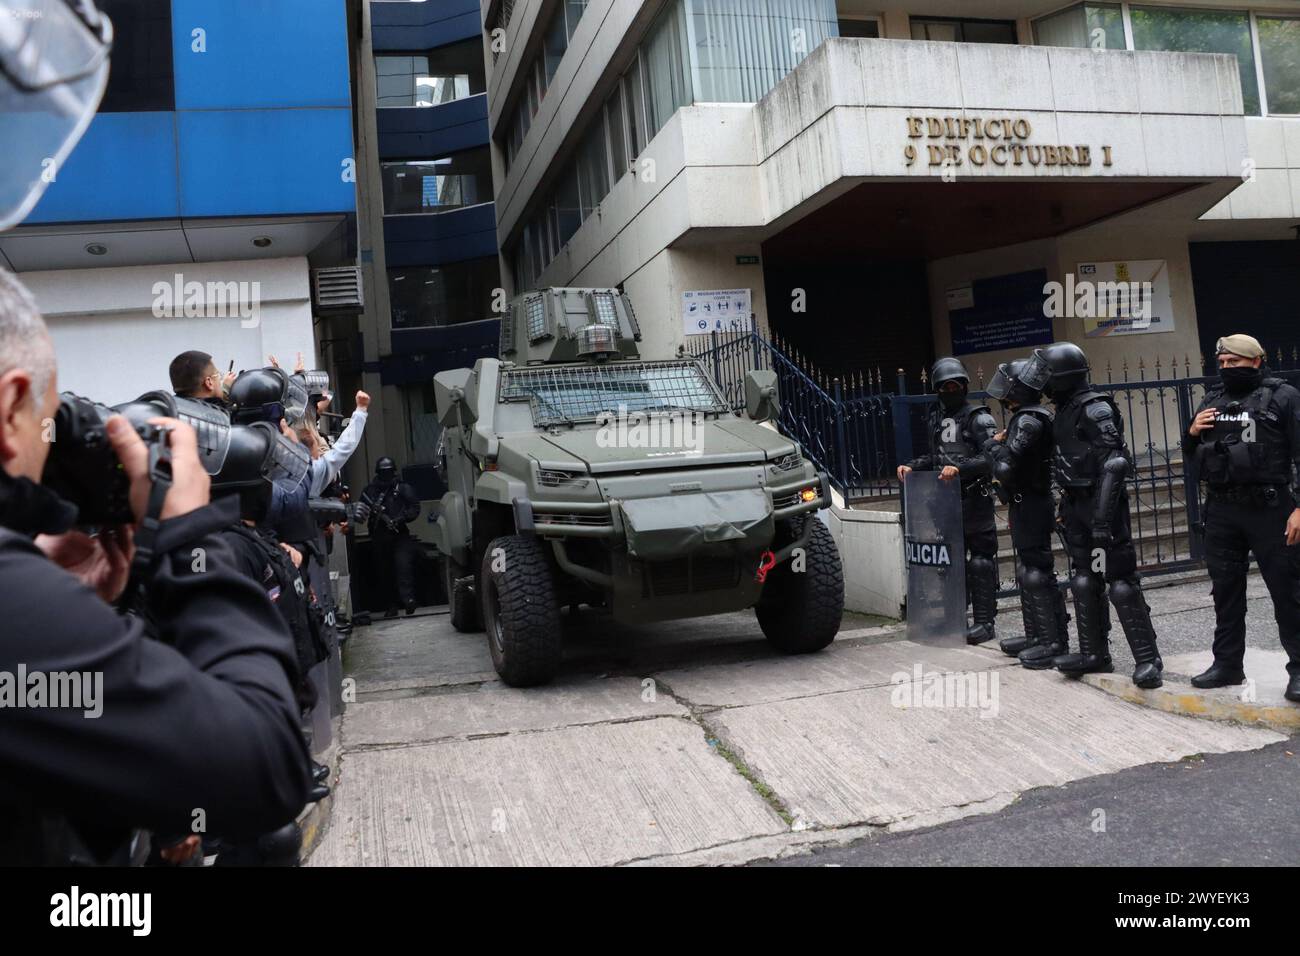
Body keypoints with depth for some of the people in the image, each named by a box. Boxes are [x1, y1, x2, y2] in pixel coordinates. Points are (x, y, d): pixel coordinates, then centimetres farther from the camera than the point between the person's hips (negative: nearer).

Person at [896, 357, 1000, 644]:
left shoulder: (978, 418, -7)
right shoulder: (937, 419, 14)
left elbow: (991, 457, -17)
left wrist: (959, 468, -28)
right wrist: (912, 466, 8)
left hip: (974, 501, -7)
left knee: (980, 563, -2)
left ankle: (984, 621, 5)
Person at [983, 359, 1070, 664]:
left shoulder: (1028, 421, -18)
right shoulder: (1026, 417, 12)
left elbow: (1006, 468, -24)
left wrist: (993, 444, -8)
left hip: (1030, 505, -10)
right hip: (1025, 504, 10)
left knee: (1037, 573, -5)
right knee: (1030, 571, 16)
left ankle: (1054, 641, 1)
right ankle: (1035, 636, 25)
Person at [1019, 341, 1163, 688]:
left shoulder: (1095, 409, -16)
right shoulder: (1065, 410, 12)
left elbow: (1113, 464, -22)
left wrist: (1102, 518, -26)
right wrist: (1067, 504, 20)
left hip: (1103, 505, -9)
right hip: (1077, 504, 9)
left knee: (1120, 581, -7)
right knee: (1084, 580, 12)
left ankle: (1148, 659, -1)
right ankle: (1094, 653, 20)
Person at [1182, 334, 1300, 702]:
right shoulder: (1211, 400, 13)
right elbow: (1191, 457, 20)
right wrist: (1192, 433, -2)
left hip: (1270, 509, -5)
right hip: (1221, 511, 5)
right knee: (1226, 590, 12)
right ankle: (1227, 663, 22)